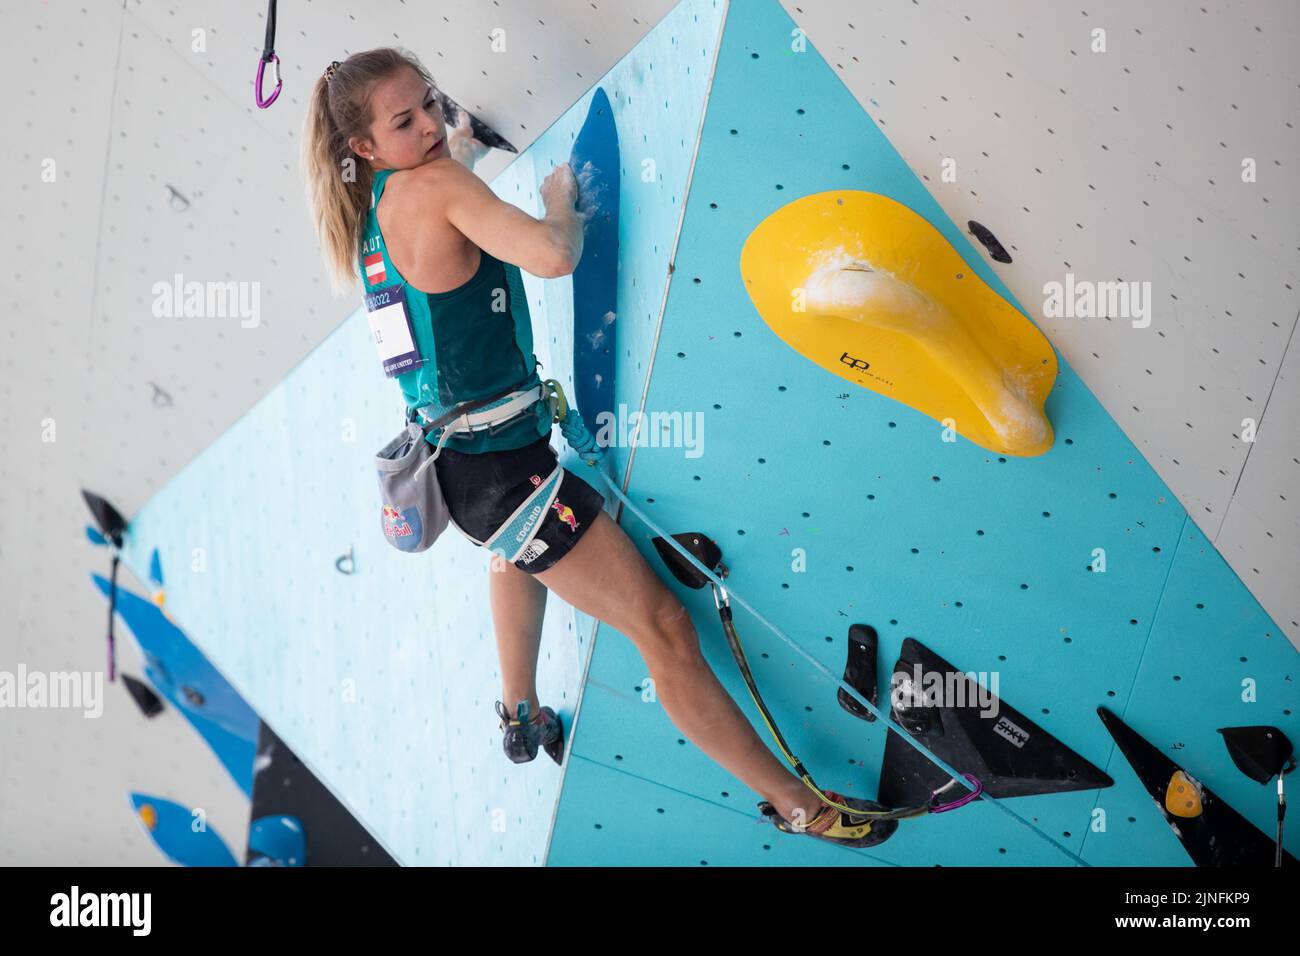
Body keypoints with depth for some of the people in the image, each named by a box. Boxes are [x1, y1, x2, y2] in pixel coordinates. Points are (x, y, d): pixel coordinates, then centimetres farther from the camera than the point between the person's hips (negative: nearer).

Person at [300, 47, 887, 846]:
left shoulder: (367, 213, 7)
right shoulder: (434, 184, -19)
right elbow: (554, 257, -32)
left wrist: (458, 153, 41)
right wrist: (562, 198, -11)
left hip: (455, 458, 10)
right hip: (501, 470, -10)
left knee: (517, 545, 44)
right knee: (663, 625, -6)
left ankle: (522, 714, 59)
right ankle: (800, 806, 2)